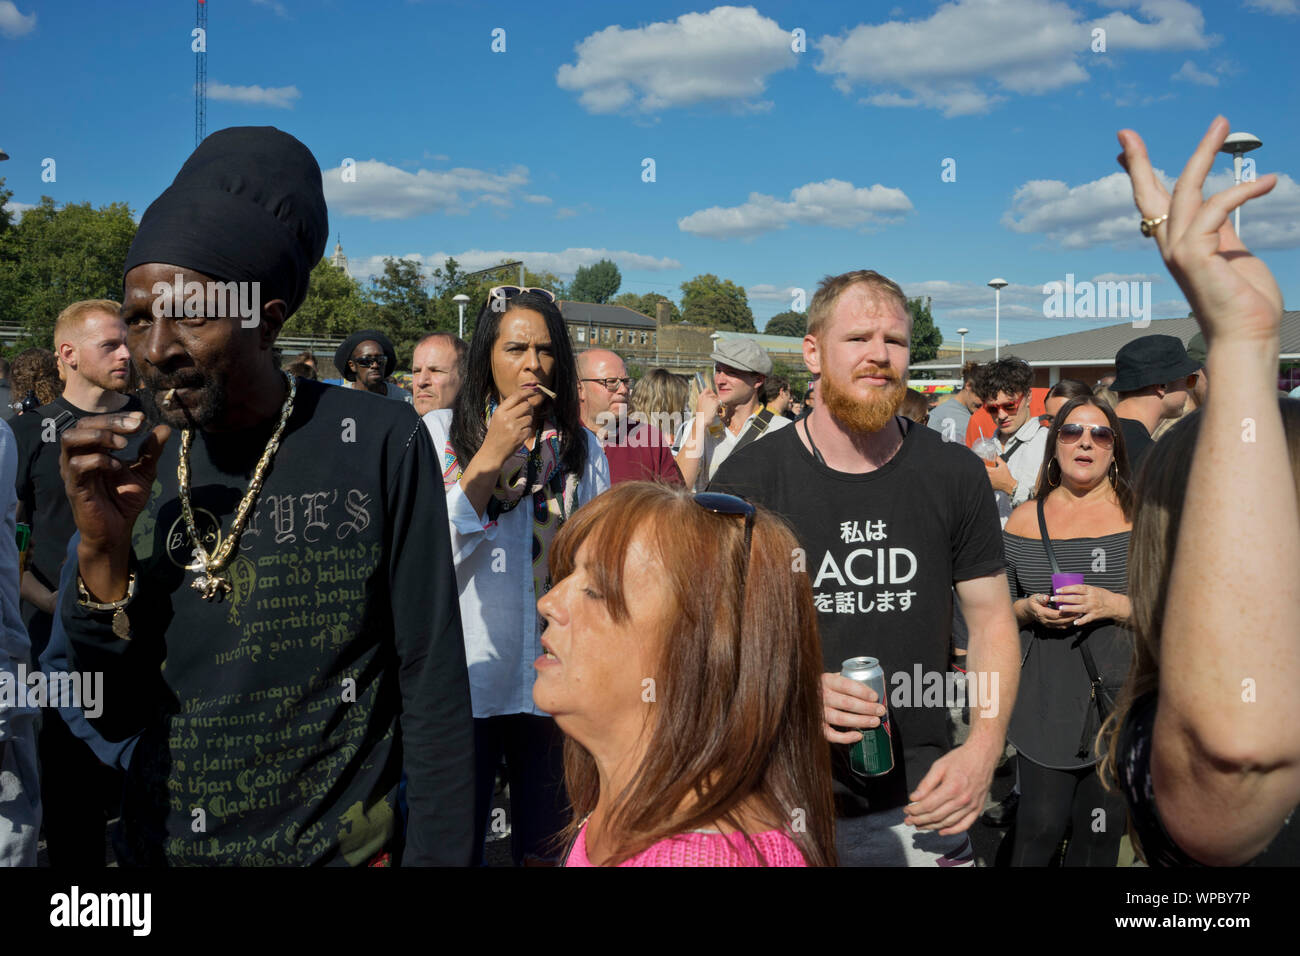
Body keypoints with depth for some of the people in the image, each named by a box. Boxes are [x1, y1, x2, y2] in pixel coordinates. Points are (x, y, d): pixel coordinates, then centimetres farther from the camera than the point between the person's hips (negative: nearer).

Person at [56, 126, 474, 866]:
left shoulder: (381, 445, -15)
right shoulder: (131, 469, -3)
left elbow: (432, 684, -12)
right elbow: (117, 717, -2)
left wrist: (436, 854, -13)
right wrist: (104, 553, -16)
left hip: (341, 845, -3)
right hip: (157, 845, 4)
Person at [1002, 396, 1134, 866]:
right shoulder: (1026, 518, 5)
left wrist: (1115, 605, -17)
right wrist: (1030, 610, -9)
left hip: (1119, 698, -1)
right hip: (1045, 700, 1)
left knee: (1100, 832, 8)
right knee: (1040, 827, 0)